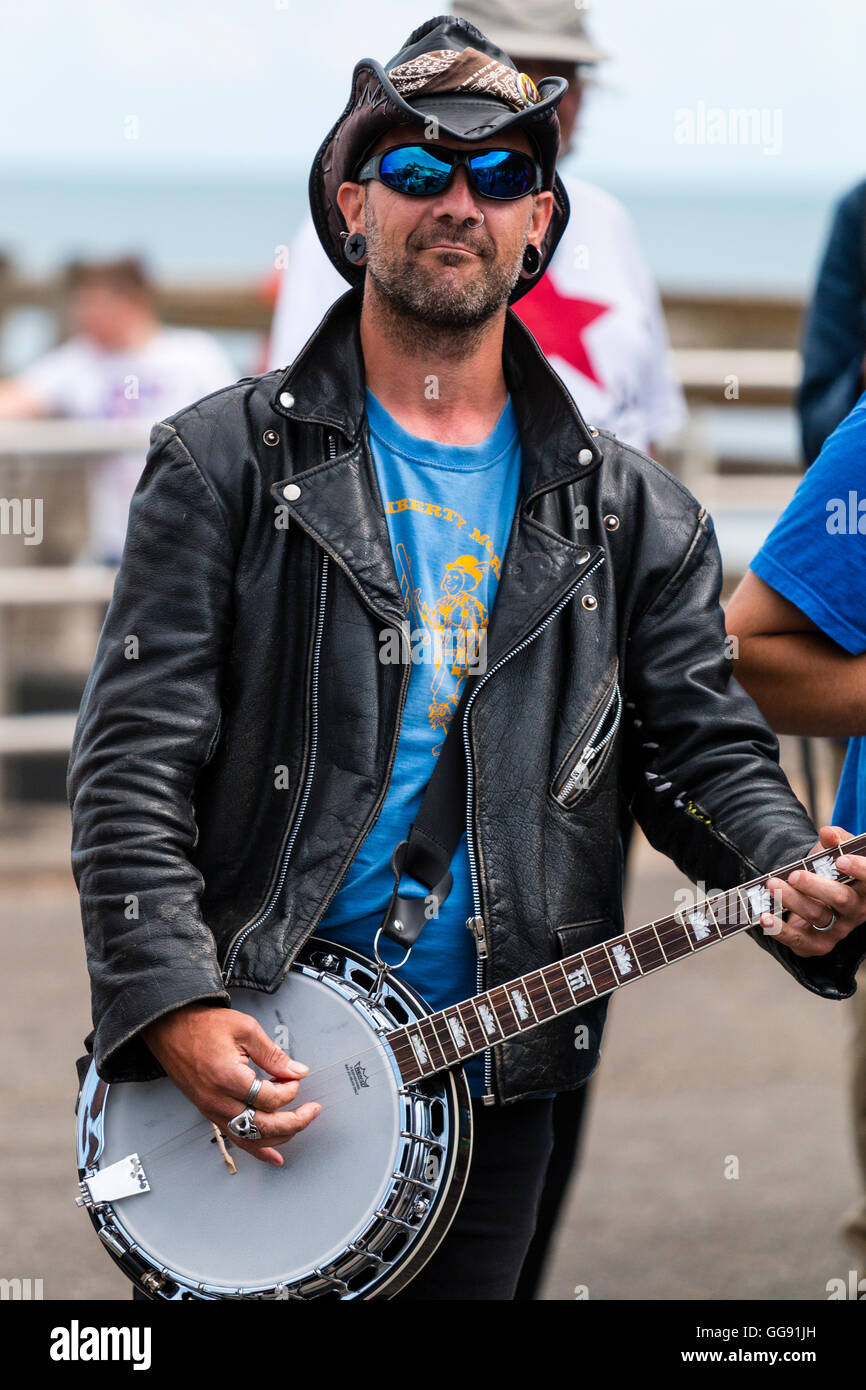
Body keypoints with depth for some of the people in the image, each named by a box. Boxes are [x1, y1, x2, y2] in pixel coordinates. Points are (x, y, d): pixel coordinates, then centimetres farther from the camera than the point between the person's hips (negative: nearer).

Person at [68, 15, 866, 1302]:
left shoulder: (629, 512, 9)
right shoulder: (230, 465, -1)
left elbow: (704, 747, 7)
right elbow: (134, 760, -7)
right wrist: (174, 1003, -19)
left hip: (491, 1085, 3)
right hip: (246, 1059, -2)